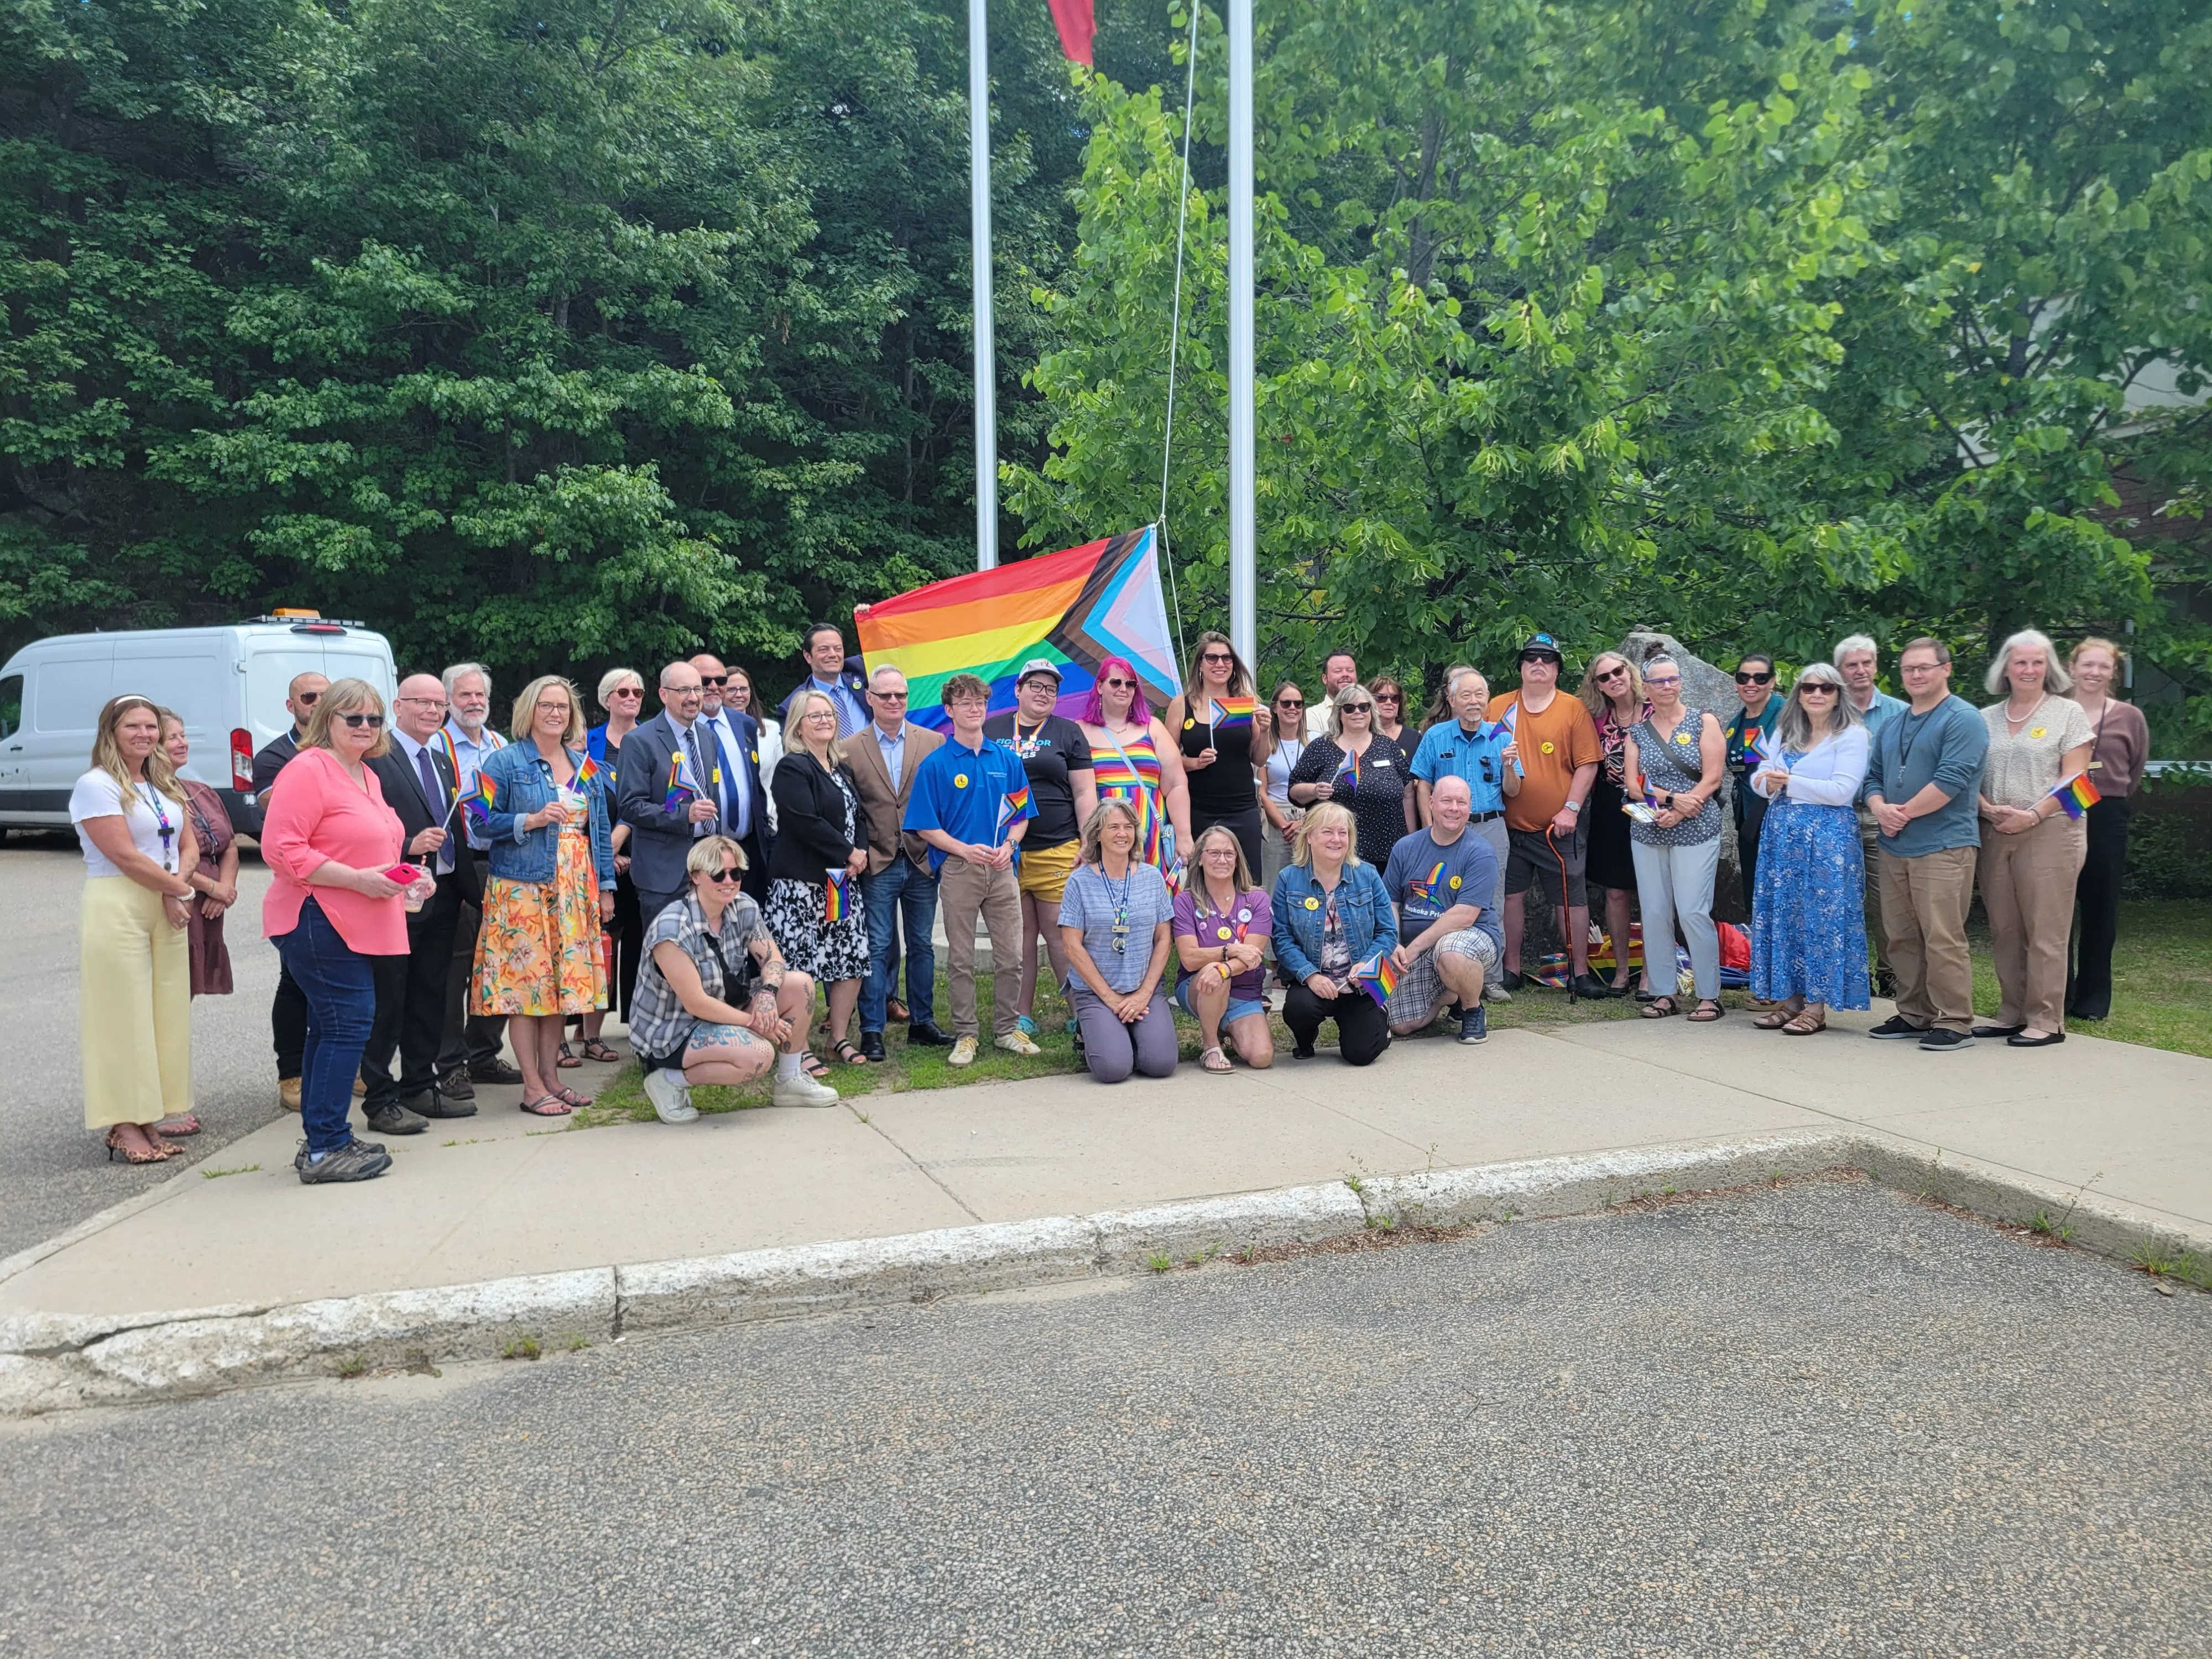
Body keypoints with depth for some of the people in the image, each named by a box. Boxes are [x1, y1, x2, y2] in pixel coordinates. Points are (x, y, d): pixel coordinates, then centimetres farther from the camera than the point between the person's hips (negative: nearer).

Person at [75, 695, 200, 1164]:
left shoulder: (165, 786, 16)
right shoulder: (97, 785, -7)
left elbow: (189, 846, 12)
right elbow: (125, 856, -14)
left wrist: (175, 891, -7)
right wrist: (182, 888, -6)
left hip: (169, 910, 7)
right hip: (116, 910, -7)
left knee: (167, 1012, 6)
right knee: (124, 1015, -5)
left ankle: (153, 1114, 14)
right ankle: (123, 1124, 0)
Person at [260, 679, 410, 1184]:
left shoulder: (368, 777, 17)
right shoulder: (307, 770, -11)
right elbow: (281, 849, -19)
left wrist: (395, 876, 12)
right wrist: (358, 879, -21)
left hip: (355, 927, 10)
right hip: (318, 920, -10)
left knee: (331, 1028, 13)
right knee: (348, 1025, -11)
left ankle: (320, 1142, 21)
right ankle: (325, 1148, -5)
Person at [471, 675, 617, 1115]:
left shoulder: (585, 765, 14)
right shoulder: (506, 762, -1)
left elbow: (601, 830, 15)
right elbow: (485, 822, -4)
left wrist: (606, 887, 10)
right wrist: (533, 820, -17)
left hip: (574, 892, 5)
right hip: (523, 887, -5)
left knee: (564, 979, 6)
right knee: (525, 981, -4)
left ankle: (551, 1076, 17)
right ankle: (532, 1087, 2)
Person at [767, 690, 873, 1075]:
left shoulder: (842, 768, 16)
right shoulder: (792, 768, -8)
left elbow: (858, 816, 18)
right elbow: (806, 822, -18)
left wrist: (862, 850, -2)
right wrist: (847, 853, -12)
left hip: (844, 880, 8)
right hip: (802, 883, -8)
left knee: (852, 961, 7)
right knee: (801, 967, -6)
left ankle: (838, 1036, 22)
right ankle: (799, 1050, 1)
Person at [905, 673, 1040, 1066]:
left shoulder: (1006, 760, 8)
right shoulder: (935, 764, -1)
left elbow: (1021, 815, 12)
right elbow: (925, 827, -2)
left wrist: (1007, 846, -7)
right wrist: (966, 849, -15)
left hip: (1001, 870, 3)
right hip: (957, 870, -3)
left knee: (1011, 956, 5)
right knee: (962, 959, 4)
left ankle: (1006, 1029, 20)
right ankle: (965, 1034, 14)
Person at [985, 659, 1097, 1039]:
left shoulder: (1068, 733, 10)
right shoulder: (990, 730, 13)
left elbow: (1084, 793, 6)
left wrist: (1088, 844, -2)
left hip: (1057, 850, -2)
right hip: (1003, 851, 2)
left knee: (1060, 931, -5)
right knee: (1019, 932, 5)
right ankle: (1023, 1015, 13)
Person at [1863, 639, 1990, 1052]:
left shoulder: (1962, 719, -6)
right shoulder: (1893, 725, 19)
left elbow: (1951, 780, -17)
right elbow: (1873, 776, 18)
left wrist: (1904, 813, -11)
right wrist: (1880, 808, -3)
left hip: (1942, 846, -8)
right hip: (1894, 846, 8)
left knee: (1942, 940, -9)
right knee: (1901, 939, 11)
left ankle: (1955, 1023, -2)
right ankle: (1913, 1015, 20)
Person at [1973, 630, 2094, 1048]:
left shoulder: (2068, 713, 3)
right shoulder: (1986, 719, 14)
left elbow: (2073, 778, -4)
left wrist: (2033, 815, -16)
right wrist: (1990, 810, -8)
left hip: (2050, 833, -4)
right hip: (1996, 835, 4)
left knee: (2044, 932, -4)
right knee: (2004, 931, 6)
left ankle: (2046, 1021, 1)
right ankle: (2012, 1014, 15)